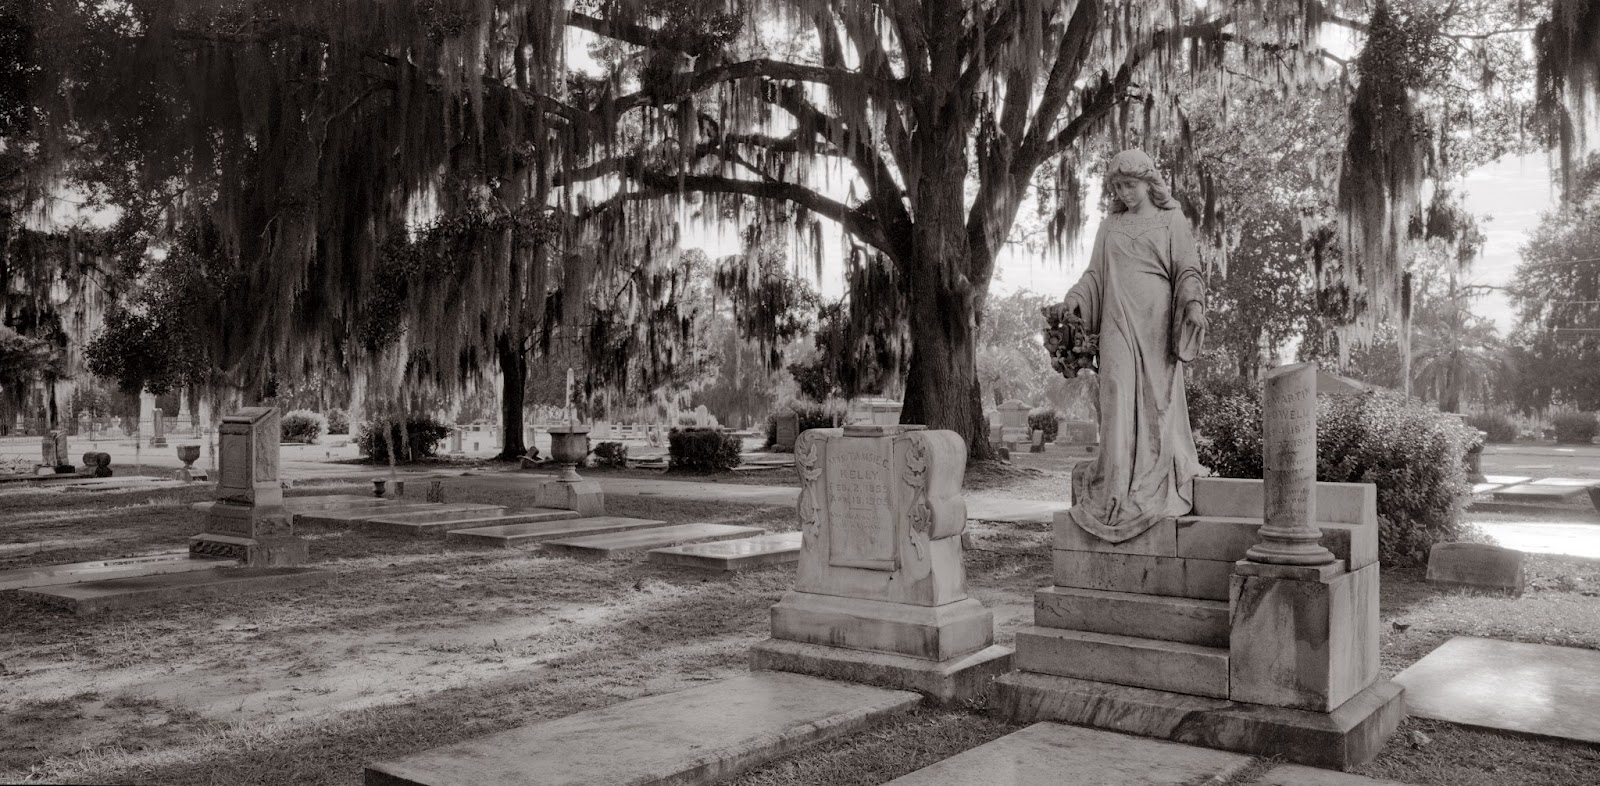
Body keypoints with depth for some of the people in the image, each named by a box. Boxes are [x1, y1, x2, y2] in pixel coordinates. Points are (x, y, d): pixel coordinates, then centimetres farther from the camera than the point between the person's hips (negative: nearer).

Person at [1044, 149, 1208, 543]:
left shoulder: (1171, 221, 9)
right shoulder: (1109, 227, 17)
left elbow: (1187, 270, 2)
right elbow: (1095, 275, 15)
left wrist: (1193, 304, -17)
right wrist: (1072, 301, -2)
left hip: (1156, 320, -2)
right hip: (1119, 322, 2)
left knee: (1157, 399, -3)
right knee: (1119, 395, -9)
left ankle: (1161, 487, 5)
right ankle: (1117, 489, -11)